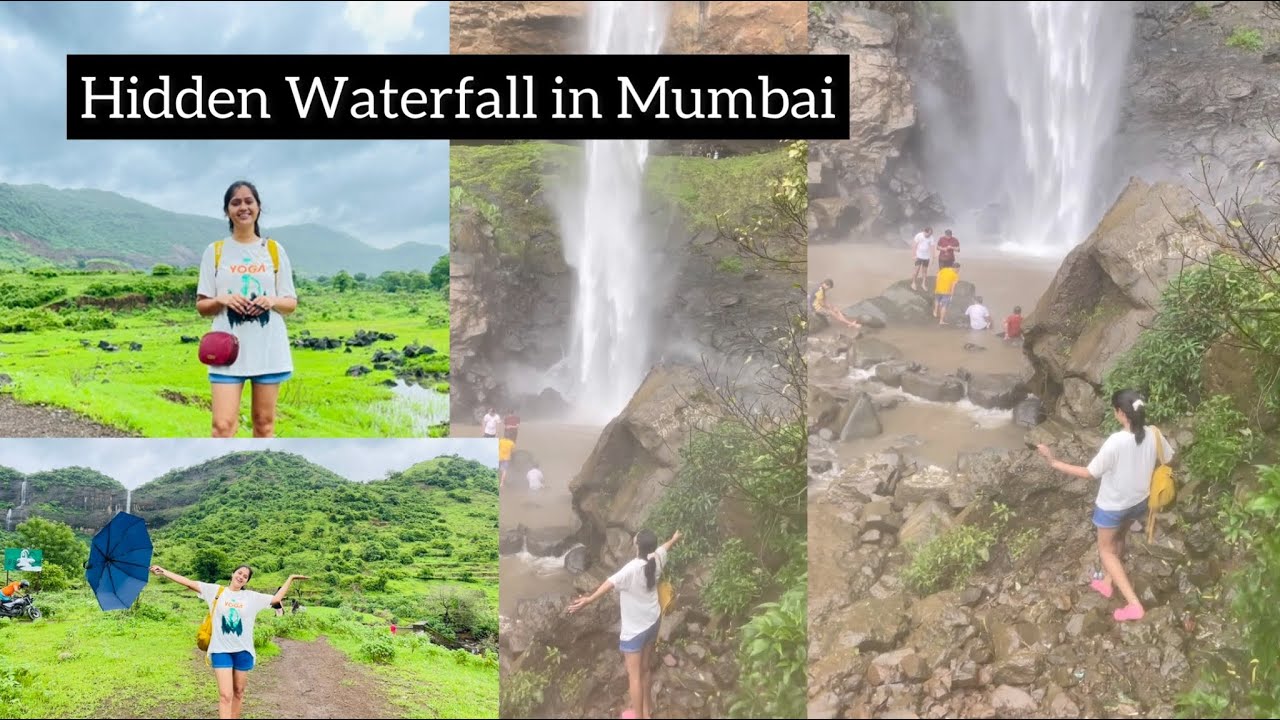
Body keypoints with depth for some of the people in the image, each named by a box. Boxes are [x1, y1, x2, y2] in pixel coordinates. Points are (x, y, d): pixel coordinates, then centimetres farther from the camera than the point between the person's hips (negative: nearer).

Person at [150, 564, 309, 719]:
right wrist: (163, 572, -6)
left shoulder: (252, 597, 5)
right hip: (221, 650, -3)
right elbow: (189, 583, -2)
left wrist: (290, 578, 12)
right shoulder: (216, 591, 1)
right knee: (225, 695, -10)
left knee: (238, 692, 13)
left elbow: (276, 599, 12)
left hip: (243, 651, 3)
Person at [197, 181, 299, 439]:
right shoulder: (215, 251, 5)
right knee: (223, 425, -11)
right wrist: (221, 300, -14)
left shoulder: (274, 250, 8)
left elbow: (292, 303, 10)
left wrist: (272, 301, -11)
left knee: (264, 423, 6)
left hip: (268, 349, 1)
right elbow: (201, 306, 7)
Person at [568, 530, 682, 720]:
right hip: (653, 621, 7)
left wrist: (589, 600, -61)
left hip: (634, 628, -7)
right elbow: (664, 547, 16)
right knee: (644, 669, 25)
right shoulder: (656, 559, -9)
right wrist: (675, 538, 39)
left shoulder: (632, 568, -31)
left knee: (634, 675, 5)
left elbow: (611, 582, -47)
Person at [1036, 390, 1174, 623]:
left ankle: (1133, 604, 10)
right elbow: (1169, 460, 4)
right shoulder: (1153, 434, -16)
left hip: (1113, 505, -6)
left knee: (1106, 550, 14)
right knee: (1118, 539, 31)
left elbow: (1090, 473, -25)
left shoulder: (1116, 442, -34)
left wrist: (1054, 462, -22)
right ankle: (1107, 582, 50)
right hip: (1139, 501, 6)